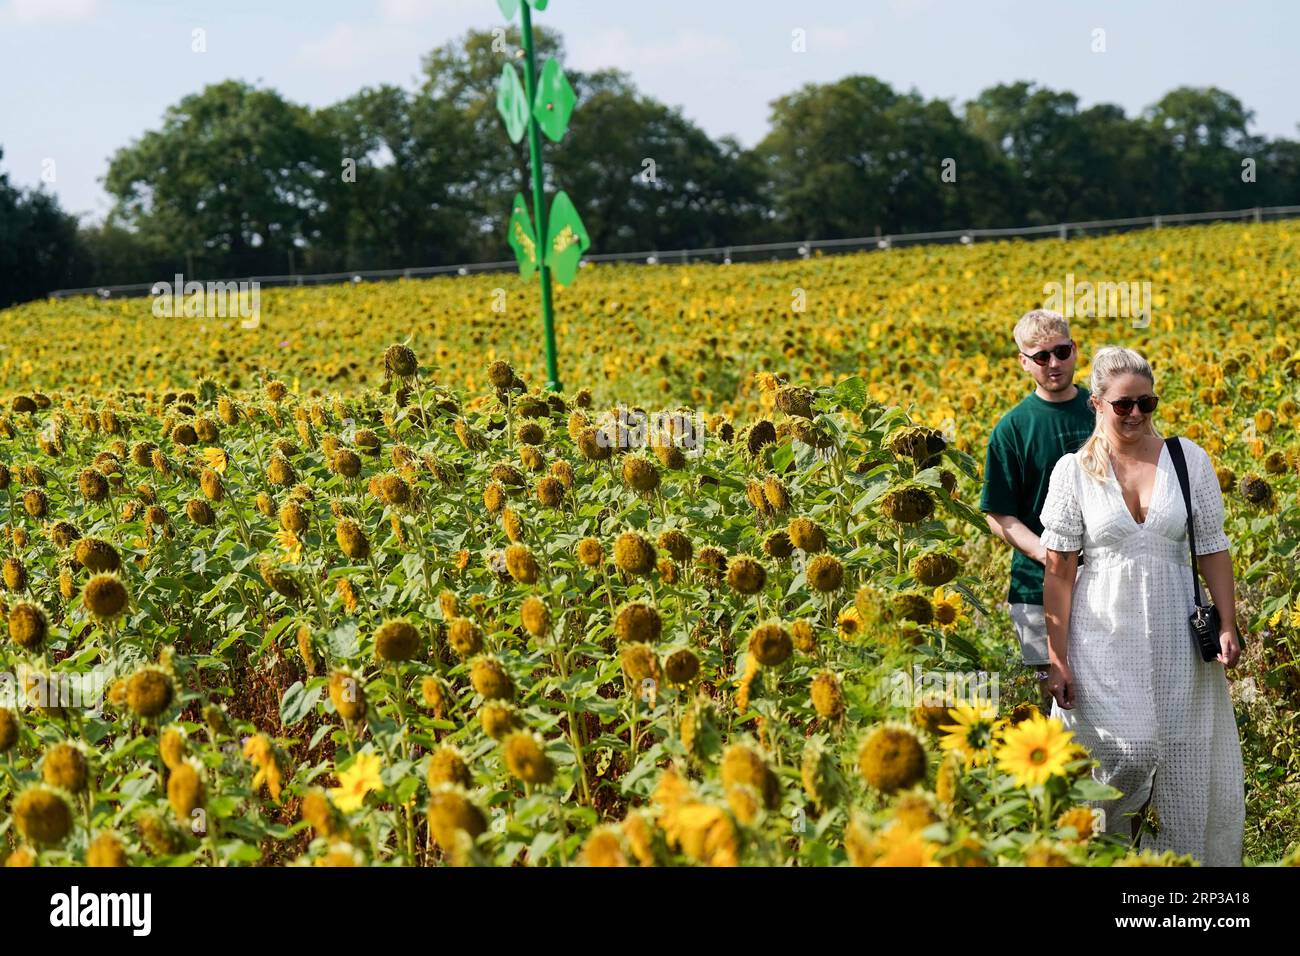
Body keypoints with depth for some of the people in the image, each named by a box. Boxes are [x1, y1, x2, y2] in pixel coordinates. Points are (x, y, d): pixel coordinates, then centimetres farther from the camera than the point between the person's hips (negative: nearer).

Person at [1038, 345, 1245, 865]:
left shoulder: (1189, 458, 0)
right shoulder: (1074, 471, -4)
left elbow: (1212, 549, 5)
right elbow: (1059, 570, -3)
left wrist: (1227, 625, -2)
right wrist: (1057, 660, -6)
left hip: (1174, 637, 2)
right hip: (1103, 638, -2)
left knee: (1181, 761, 6)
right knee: (1127, 755, -10)